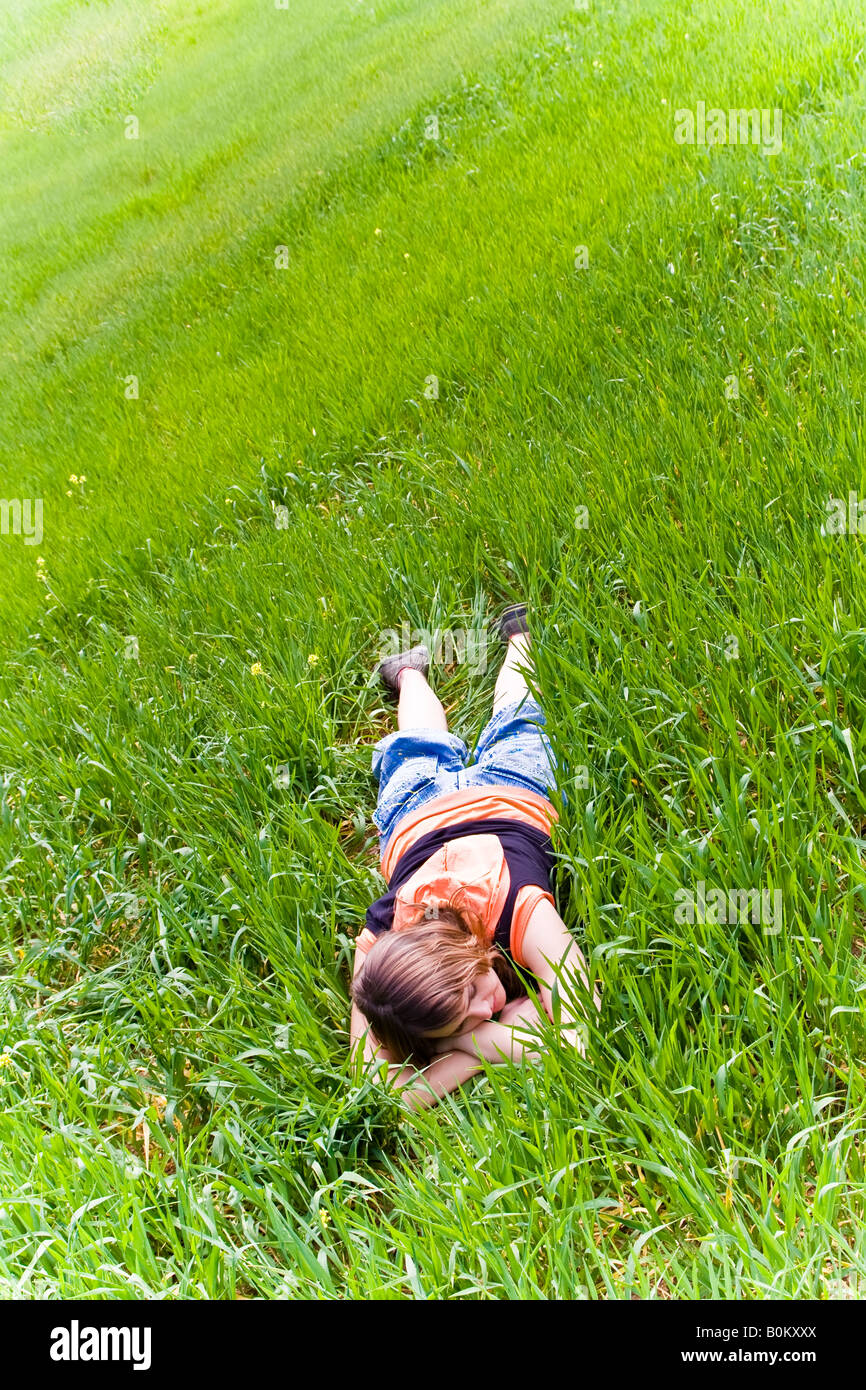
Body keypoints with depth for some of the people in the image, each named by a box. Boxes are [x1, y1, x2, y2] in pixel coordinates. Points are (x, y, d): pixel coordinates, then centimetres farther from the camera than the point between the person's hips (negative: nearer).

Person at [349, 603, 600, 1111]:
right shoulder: (374, 949, -44)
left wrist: (470, 1042, -53)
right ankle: (409, 671, 65)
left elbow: (577, 1035, -49)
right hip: (417, 814, 1)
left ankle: (517, 633, 60)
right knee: (424, 749, 37)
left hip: (506, 794, -1)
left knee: (512, 722, 34)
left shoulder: (520, 909, -49)